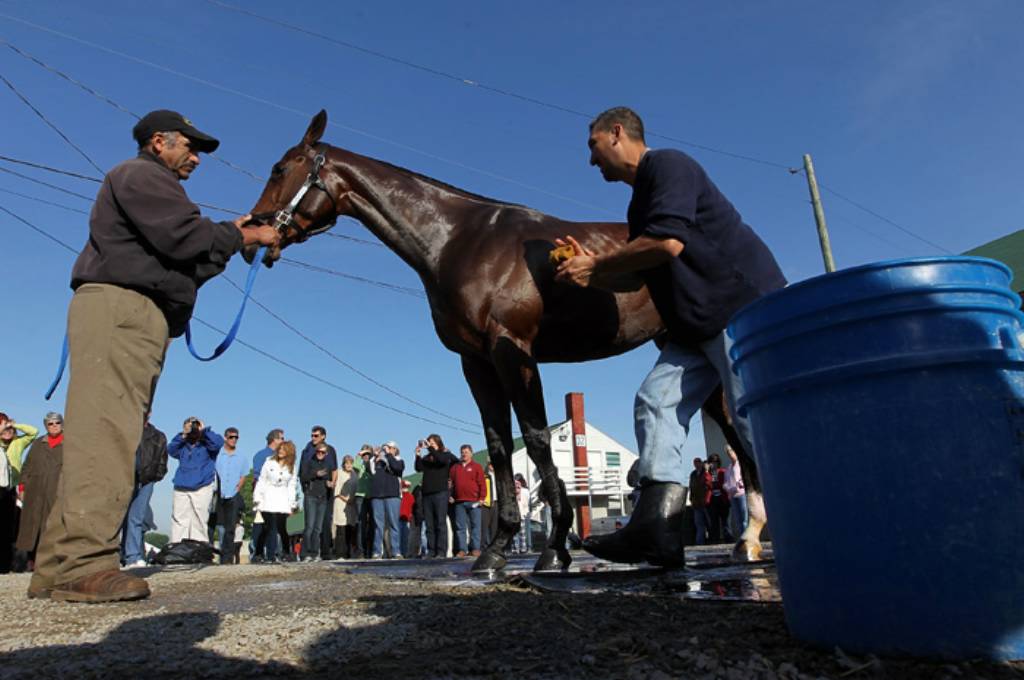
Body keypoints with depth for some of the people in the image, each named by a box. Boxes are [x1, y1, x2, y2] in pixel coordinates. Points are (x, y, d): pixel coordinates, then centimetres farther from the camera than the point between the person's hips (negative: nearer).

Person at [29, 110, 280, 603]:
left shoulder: (151, 184, 34)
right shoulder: (142, 175, 3)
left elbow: (189, 264, 25)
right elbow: (183, 238, -14)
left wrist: (231, 237, 18)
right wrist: (241, 236, 0)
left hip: (136, 319, 10)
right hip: (120, 308, -10)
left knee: (107, 436, 4)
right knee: (106, 432, -19)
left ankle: (58, 566, 6)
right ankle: (84, 563, -23)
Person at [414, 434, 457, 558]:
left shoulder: (446, 454, 6)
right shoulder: (426, 457, 15)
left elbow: (441, 460, -15)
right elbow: (418, 468, 2)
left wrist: (430, 448, -12)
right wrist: (418, 455, -9)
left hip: (440, 492, -4)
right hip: (426, 493, 4)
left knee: (440, 523, -6)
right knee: (429, 525, 3)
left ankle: (442, 552, -6)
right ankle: (431, 551, 6)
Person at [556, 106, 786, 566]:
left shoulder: (666, 164, -7)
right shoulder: (643, 199, 22)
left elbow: (668, 242, -23)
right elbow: (636, 277, 22)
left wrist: (596, 264, -12)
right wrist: (590, 272, 6)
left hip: (743, 305, -10)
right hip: (698, 325, 10)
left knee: (754, 418, -10)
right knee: (656, 401, -1)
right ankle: (655, 529, -5)